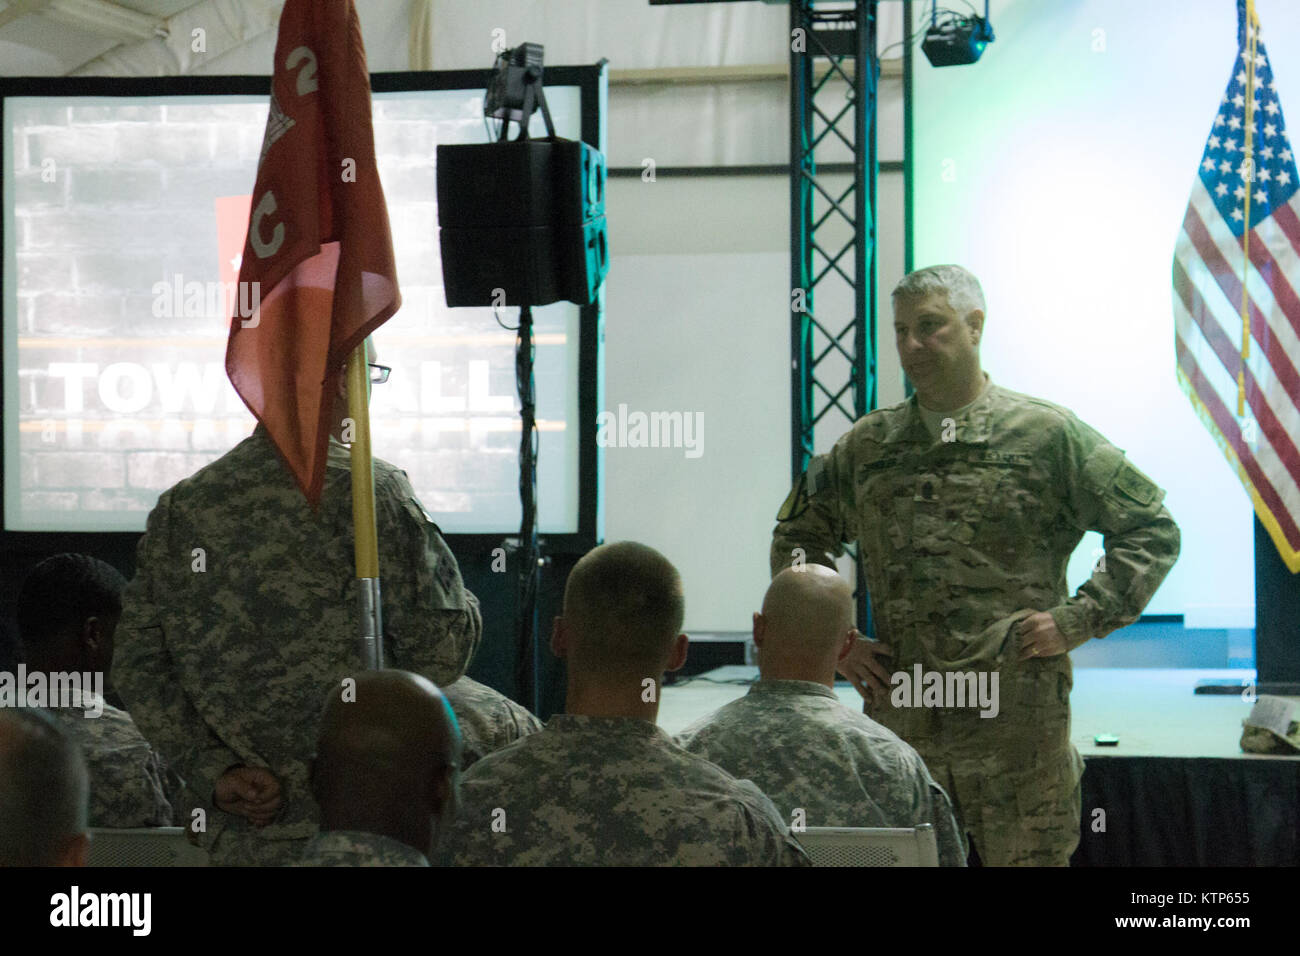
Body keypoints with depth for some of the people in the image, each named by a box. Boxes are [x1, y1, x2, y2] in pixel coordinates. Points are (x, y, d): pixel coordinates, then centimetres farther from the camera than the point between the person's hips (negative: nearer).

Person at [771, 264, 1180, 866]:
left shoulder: (1047, 434, 1)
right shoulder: (866, 447, 12)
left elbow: (1152, 529, 4)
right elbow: (796, 539, 25)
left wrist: (1080, 619, -5)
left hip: (1018, 722, -3)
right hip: (900, 719, 3)